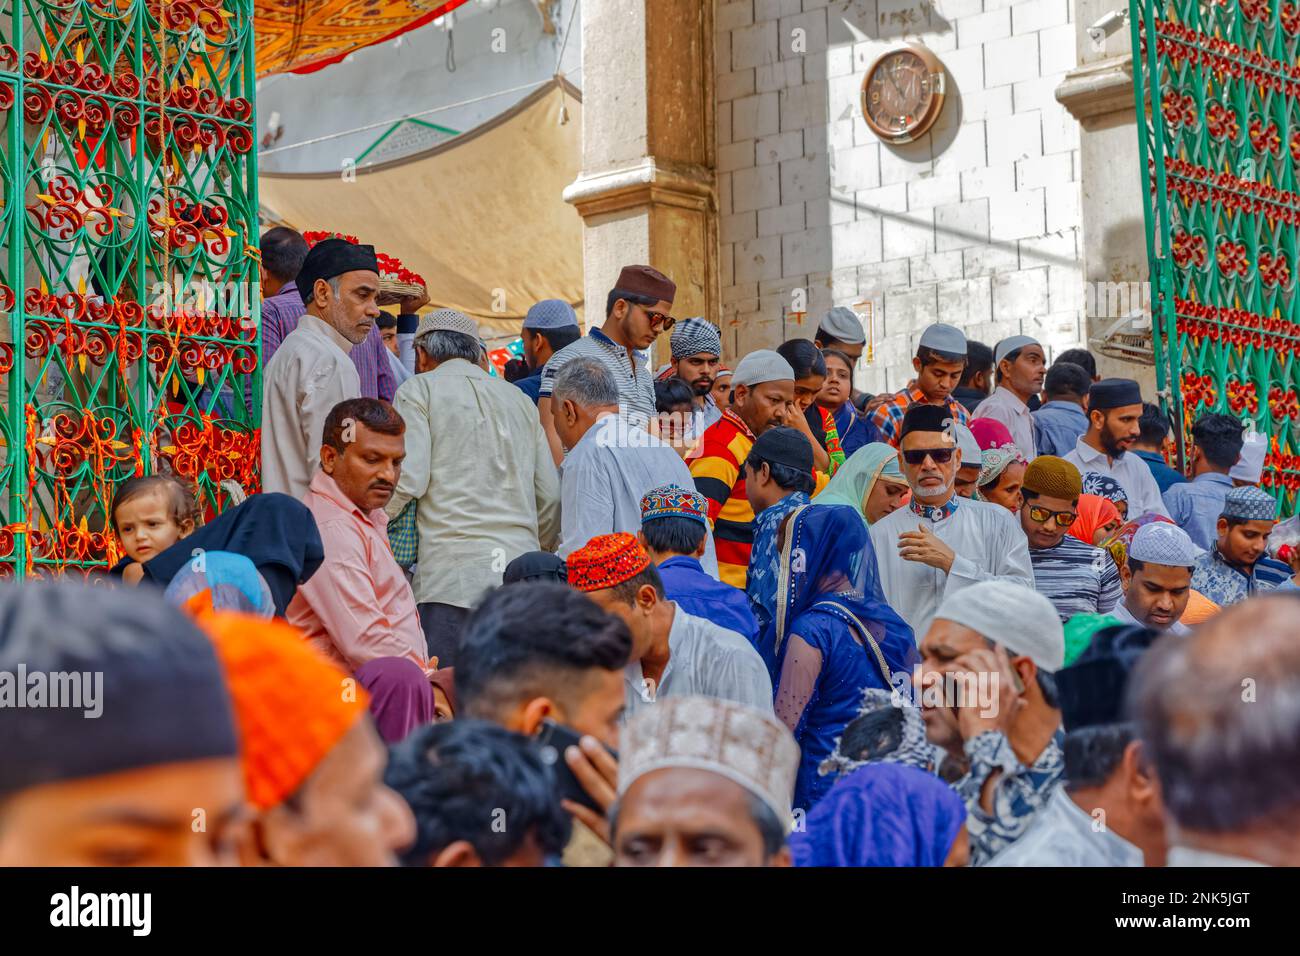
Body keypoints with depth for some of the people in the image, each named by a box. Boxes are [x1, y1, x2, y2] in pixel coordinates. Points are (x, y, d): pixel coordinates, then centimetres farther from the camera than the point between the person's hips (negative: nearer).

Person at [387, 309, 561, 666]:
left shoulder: (418, 391, 7)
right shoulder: (519, 399, 22)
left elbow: (408, 478, -7)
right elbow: (550, 494, 19)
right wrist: (543, 553, 32)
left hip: (453, 570, -5)